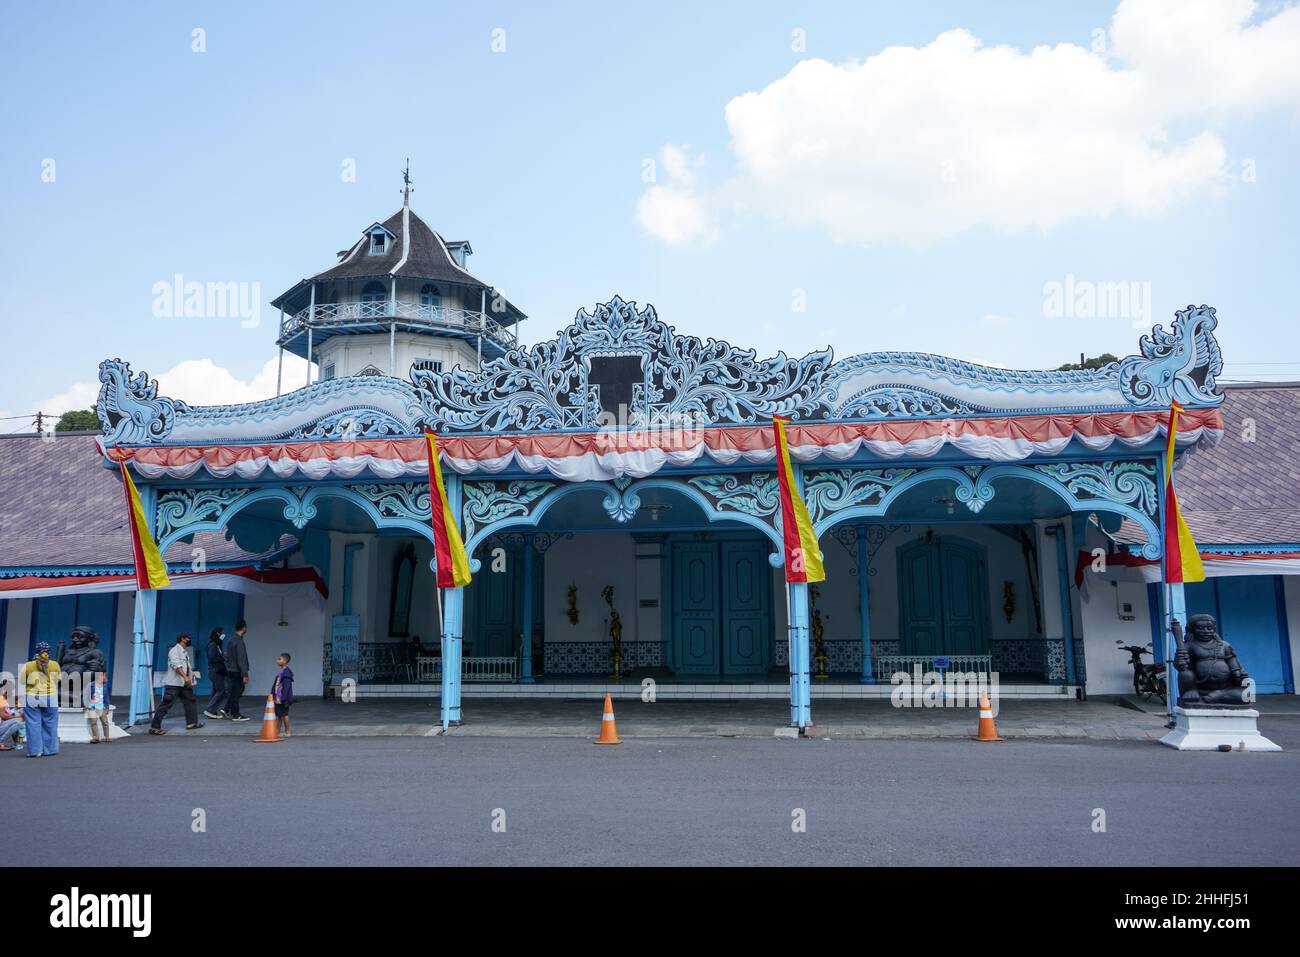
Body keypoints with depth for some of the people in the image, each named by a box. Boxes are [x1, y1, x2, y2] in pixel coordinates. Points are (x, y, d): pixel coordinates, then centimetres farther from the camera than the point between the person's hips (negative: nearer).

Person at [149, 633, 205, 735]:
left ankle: (191, 723, 19)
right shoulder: (174, 651, -14)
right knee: (165, 705, -8)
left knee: (190, 701, 11)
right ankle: (154, 727, -2)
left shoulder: (185, 652, 15)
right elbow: (176, 665, -28)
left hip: (183, 684, 9)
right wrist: (185, 677, -37)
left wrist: (190, 678, 15)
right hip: (173, 684, -9)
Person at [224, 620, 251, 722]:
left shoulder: (231, 640, 10)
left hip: (230, 670, 9)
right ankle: (235, 715, 6)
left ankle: (227, 709, 18)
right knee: (236, 692, -1)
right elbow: (241, 660, -22)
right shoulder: (239, 642, -20)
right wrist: (244, 675, -21)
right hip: (236, 671, -9)